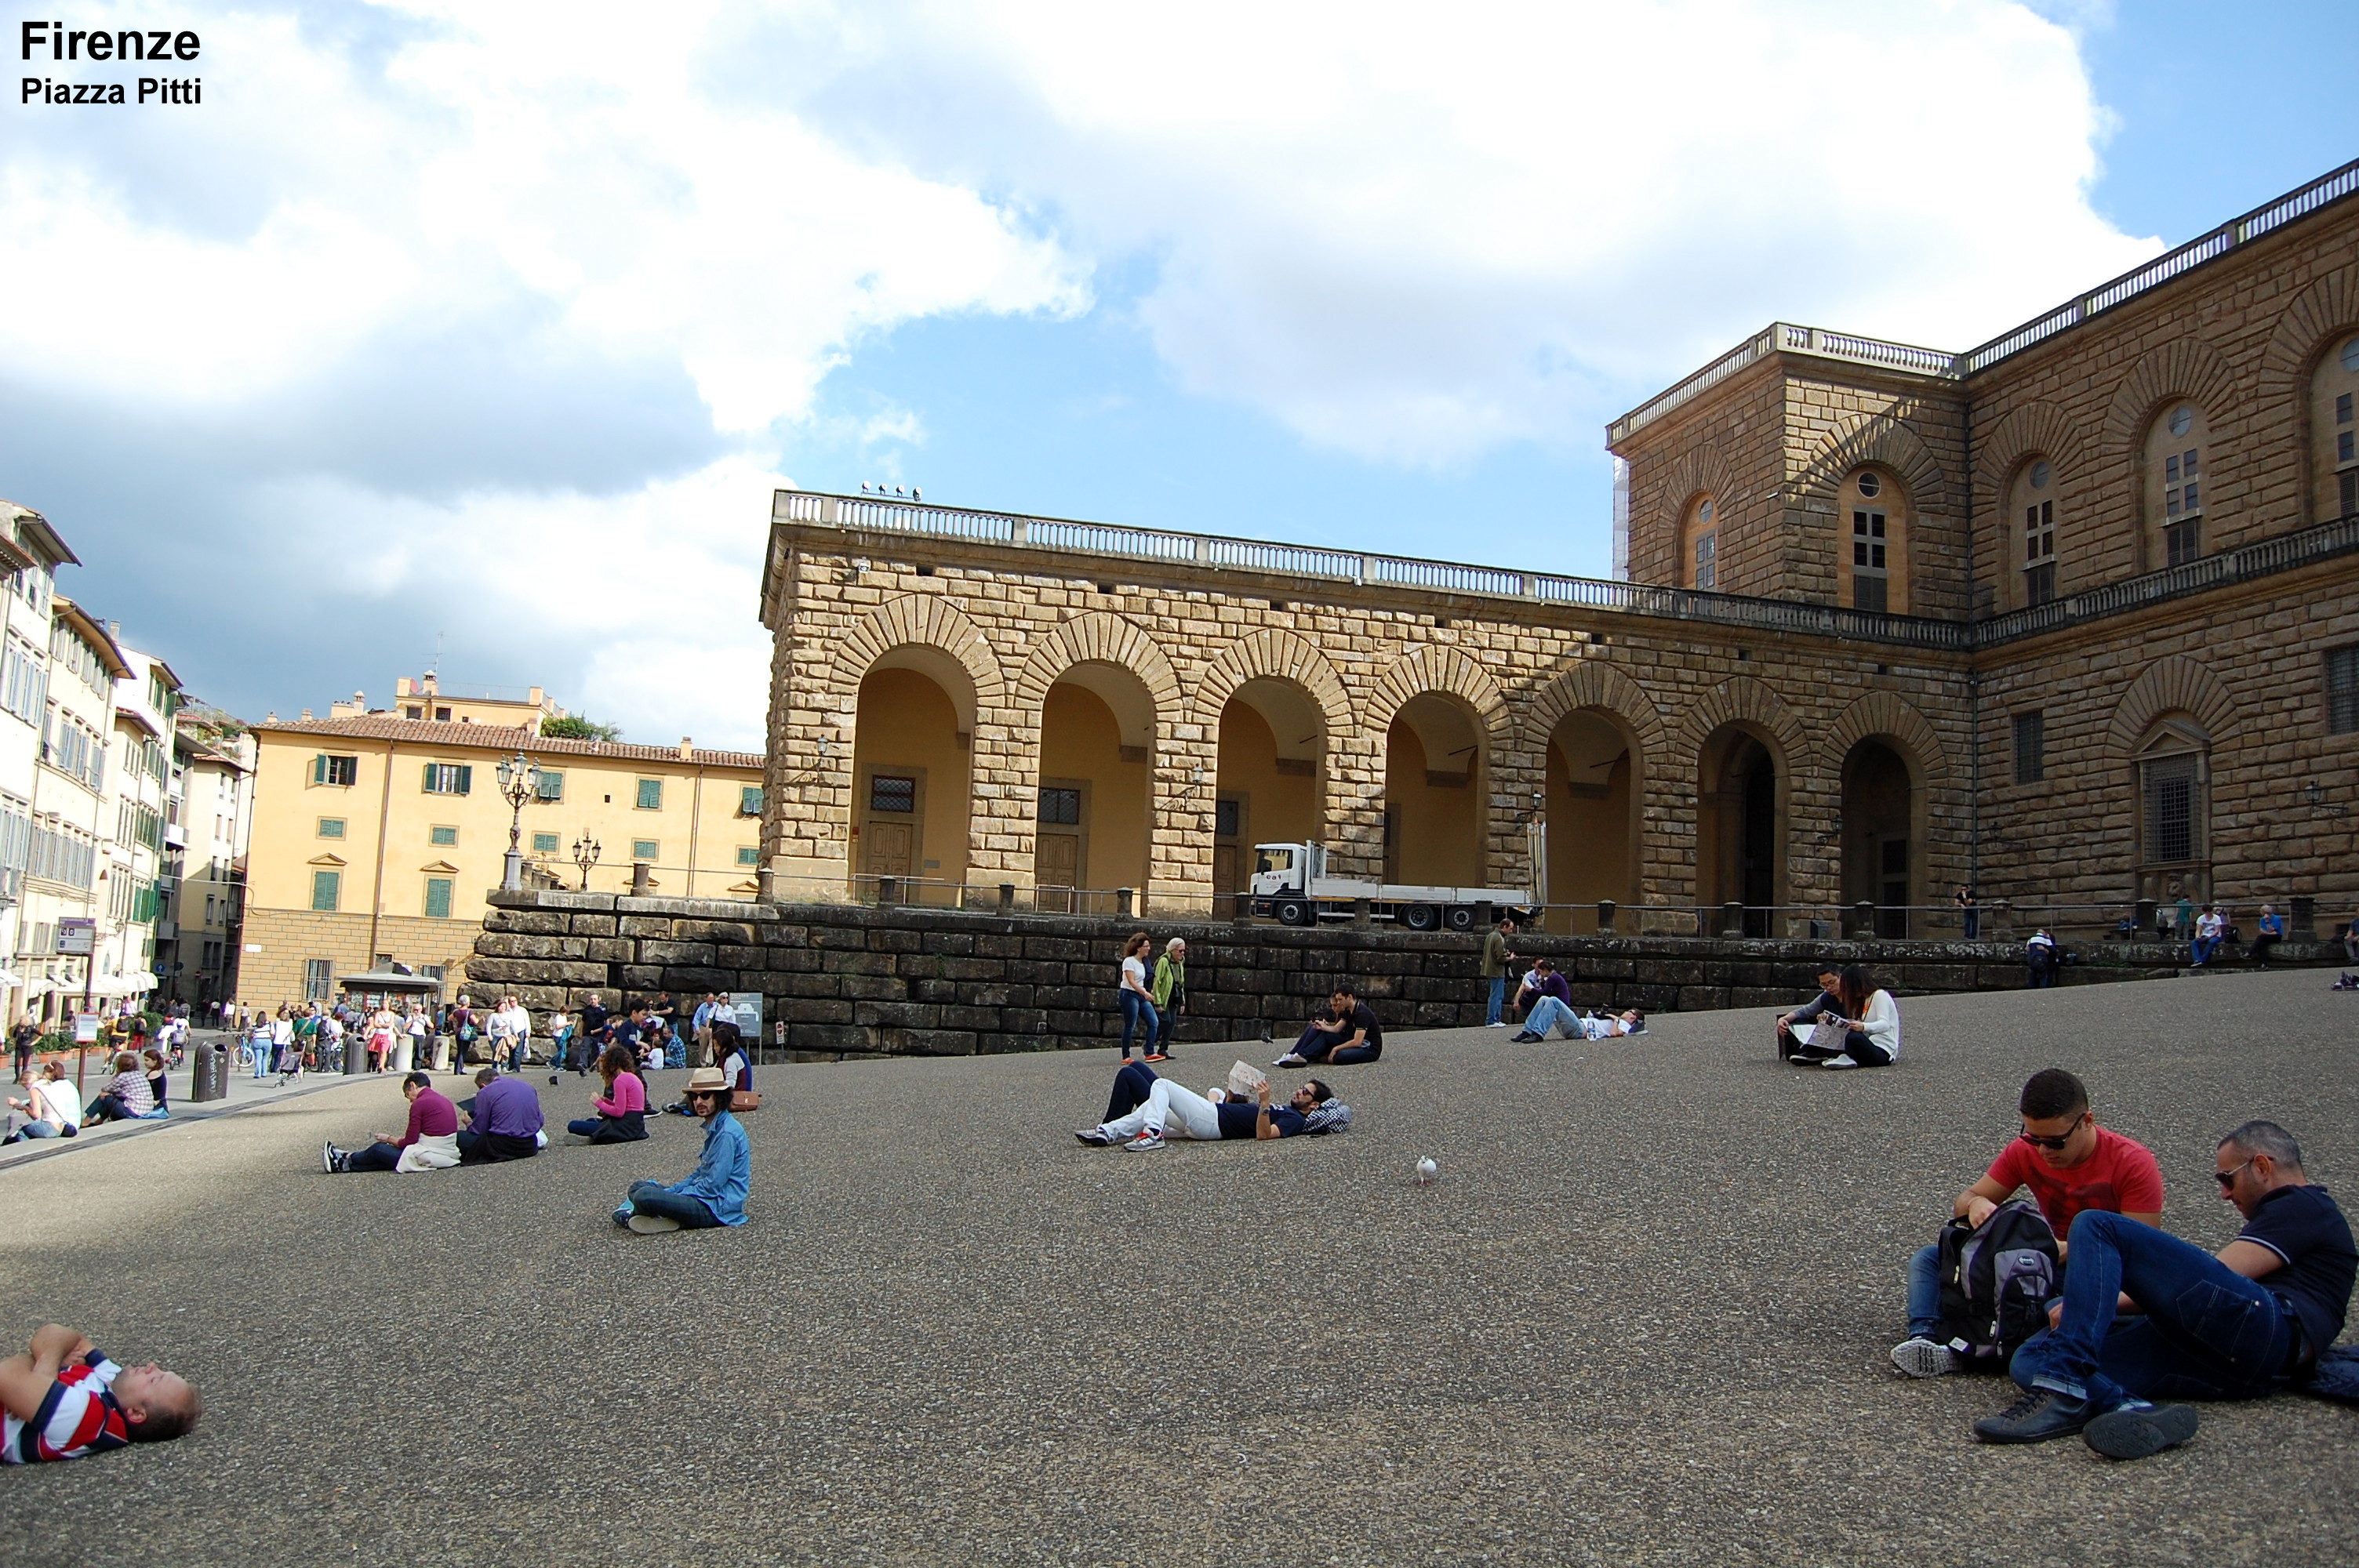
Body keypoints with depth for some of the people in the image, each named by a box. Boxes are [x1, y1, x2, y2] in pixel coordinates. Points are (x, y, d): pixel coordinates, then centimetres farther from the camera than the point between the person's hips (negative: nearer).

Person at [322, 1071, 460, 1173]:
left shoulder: (420, 1103, -12)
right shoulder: (445, 1101, 12)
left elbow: (408, 1142, -10)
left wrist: (388, 1139, 8)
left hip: (428, 1158, -8)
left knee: (379, 1149, 12)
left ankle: (346, 1160, 33)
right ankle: (348, 1162, 28)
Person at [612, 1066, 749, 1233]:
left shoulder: (727, 1133, -19)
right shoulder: (714, 1129, 14)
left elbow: (713, 1185, -21)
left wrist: (673, 1196, -11)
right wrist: (668, 1192, 10)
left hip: (716, 1208, -11)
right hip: (706, 1199, 11)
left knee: (644, 1196, -25)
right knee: (638, 1186, 19)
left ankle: (631, 1217, 5)